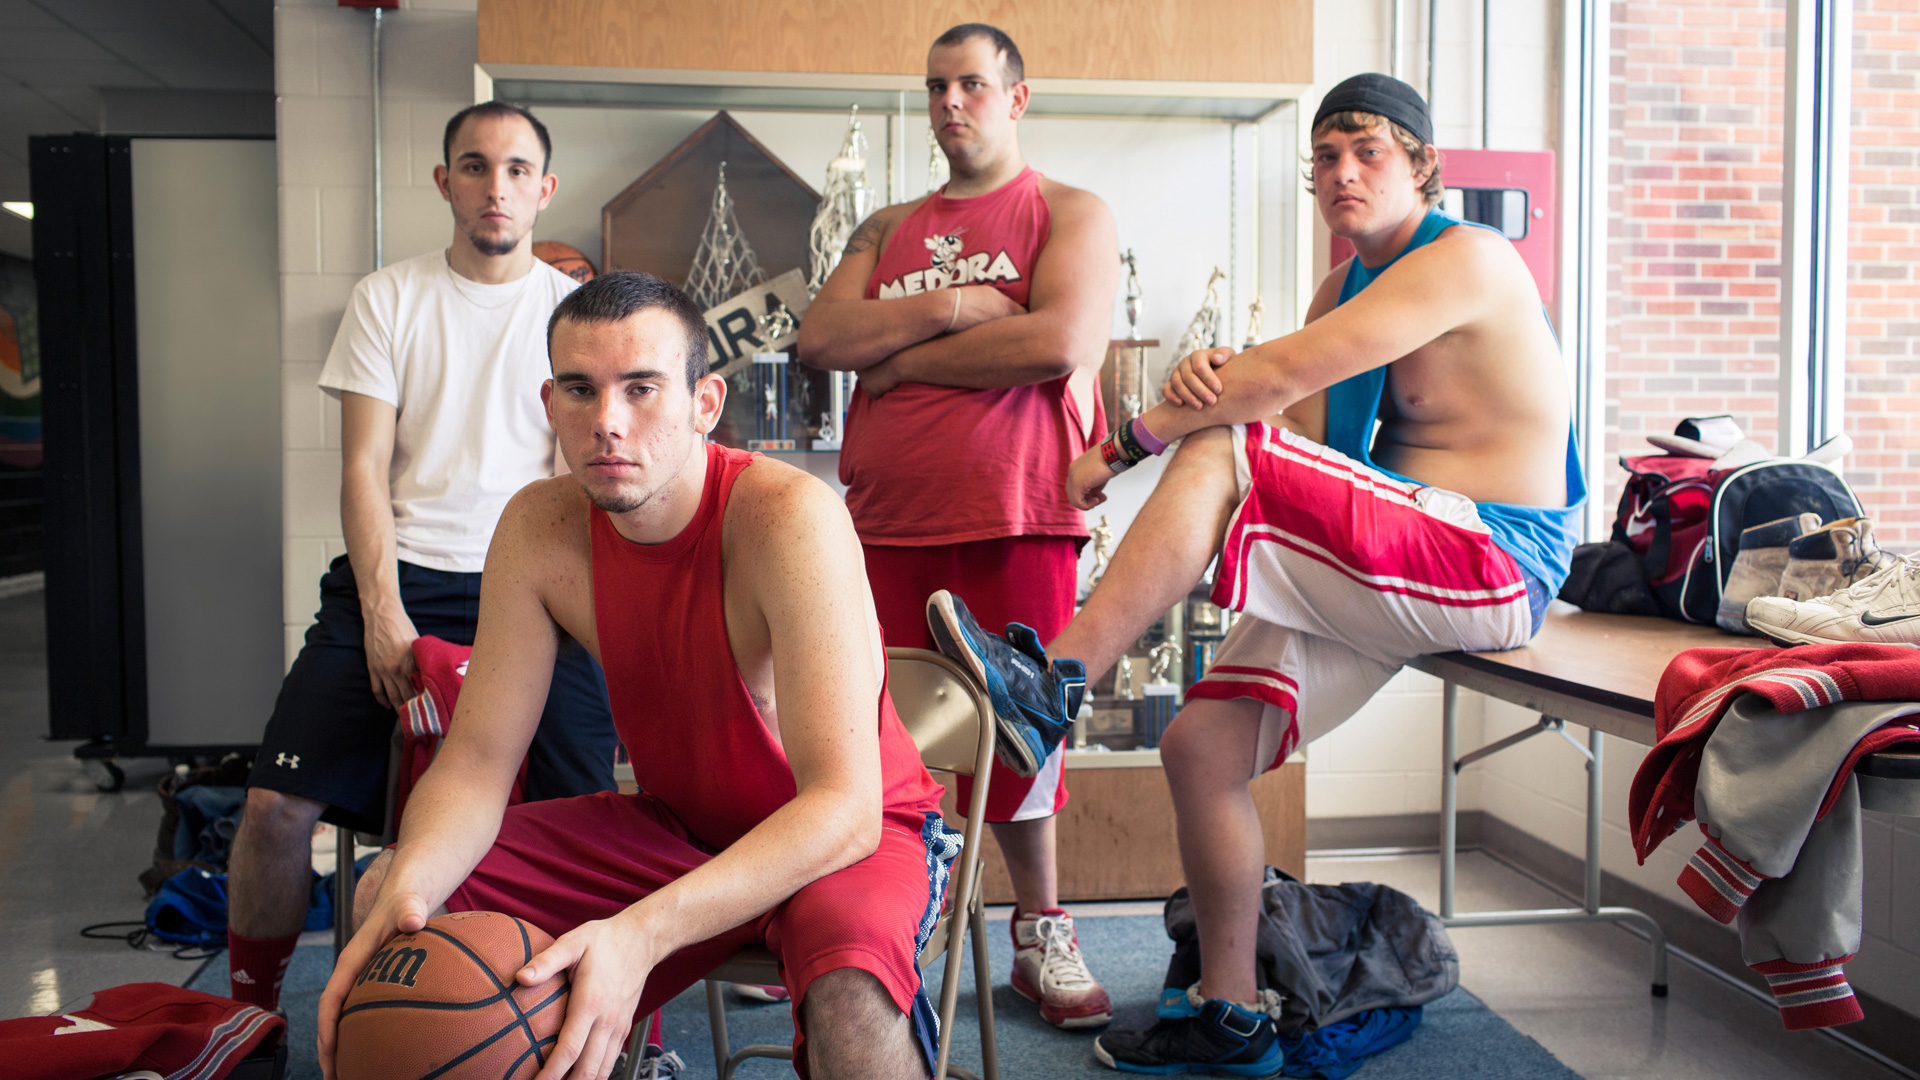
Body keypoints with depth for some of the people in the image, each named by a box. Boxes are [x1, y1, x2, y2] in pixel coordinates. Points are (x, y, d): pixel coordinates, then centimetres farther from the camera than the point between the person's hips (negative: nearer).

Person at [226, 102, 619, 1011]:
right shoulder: (389, 298, 12)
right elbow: (364, 467, 5)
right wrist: (383, 613, -9)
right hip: (399, 574, 2)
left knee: (582, 817, -20)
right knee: (277, 804, -11)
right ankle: (249, 1016, 12)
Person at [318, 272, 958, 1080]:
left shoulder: (791, 519, -29)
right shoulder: (539, 529, -11)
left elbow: (844, 807, -35)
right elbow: (477, 758, -9)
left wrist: (641, 935, -48)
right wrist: (409, 884, -32)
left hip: (853, 829, -5)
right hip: (676, 824, 6)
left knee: (849, 982, -39)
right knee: (387, 897, -5)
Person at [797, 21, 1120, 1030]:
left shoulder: (1070, 214, 7)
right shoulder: (888, 227, 20)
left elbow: (1058, 342, -13)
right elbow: (819, 337, 4)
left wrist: (900, 360, -4)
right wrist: (947, 309, -8)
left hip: (1013, 521, -4)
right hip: (886, 523, 4)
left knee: (1015, 733, 2)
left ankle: (1040, 931, 20)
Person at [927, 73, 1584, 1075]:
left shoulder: (1467, 258, -10)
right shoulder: (1345, 285, 18)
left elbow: (1289, 372, -20)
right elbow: (1298, 432, 4)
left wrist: (1122, 444, -16)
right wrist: (1214, 376, -19)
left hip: (1493, 567, -8)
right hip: (1390, 570, 8)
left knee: (1223, 453, -25)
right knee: (1202, 745, -3)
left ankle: (1057, 679, -28)